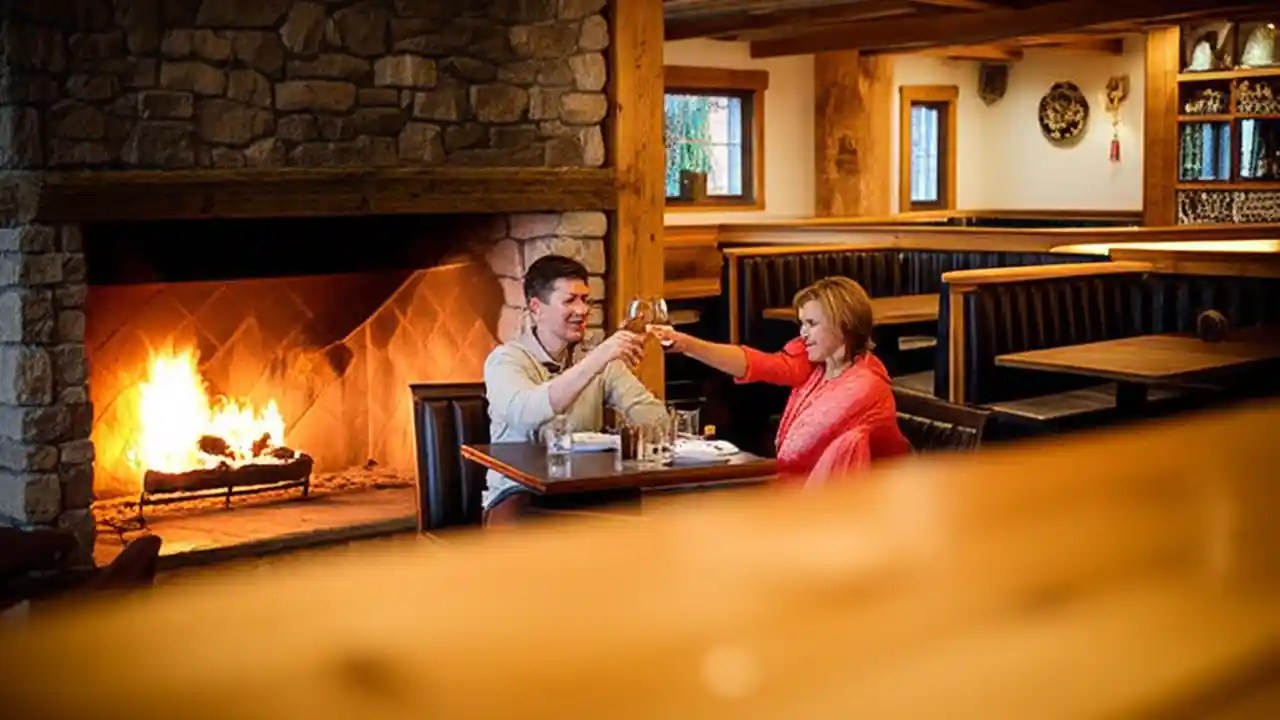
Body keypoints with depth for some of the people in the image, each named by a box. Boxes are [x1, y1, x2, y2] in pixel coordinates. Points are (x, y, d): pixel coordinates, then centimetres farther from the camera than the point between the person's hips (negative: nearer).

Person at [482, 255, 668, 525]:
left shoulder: (598, 359, 10)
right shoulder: (505, 359, -7)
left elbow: (651, 414, 1)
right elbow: (526, 414, -29)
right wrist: (596, 360, -37)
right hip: (520, 493, -5)